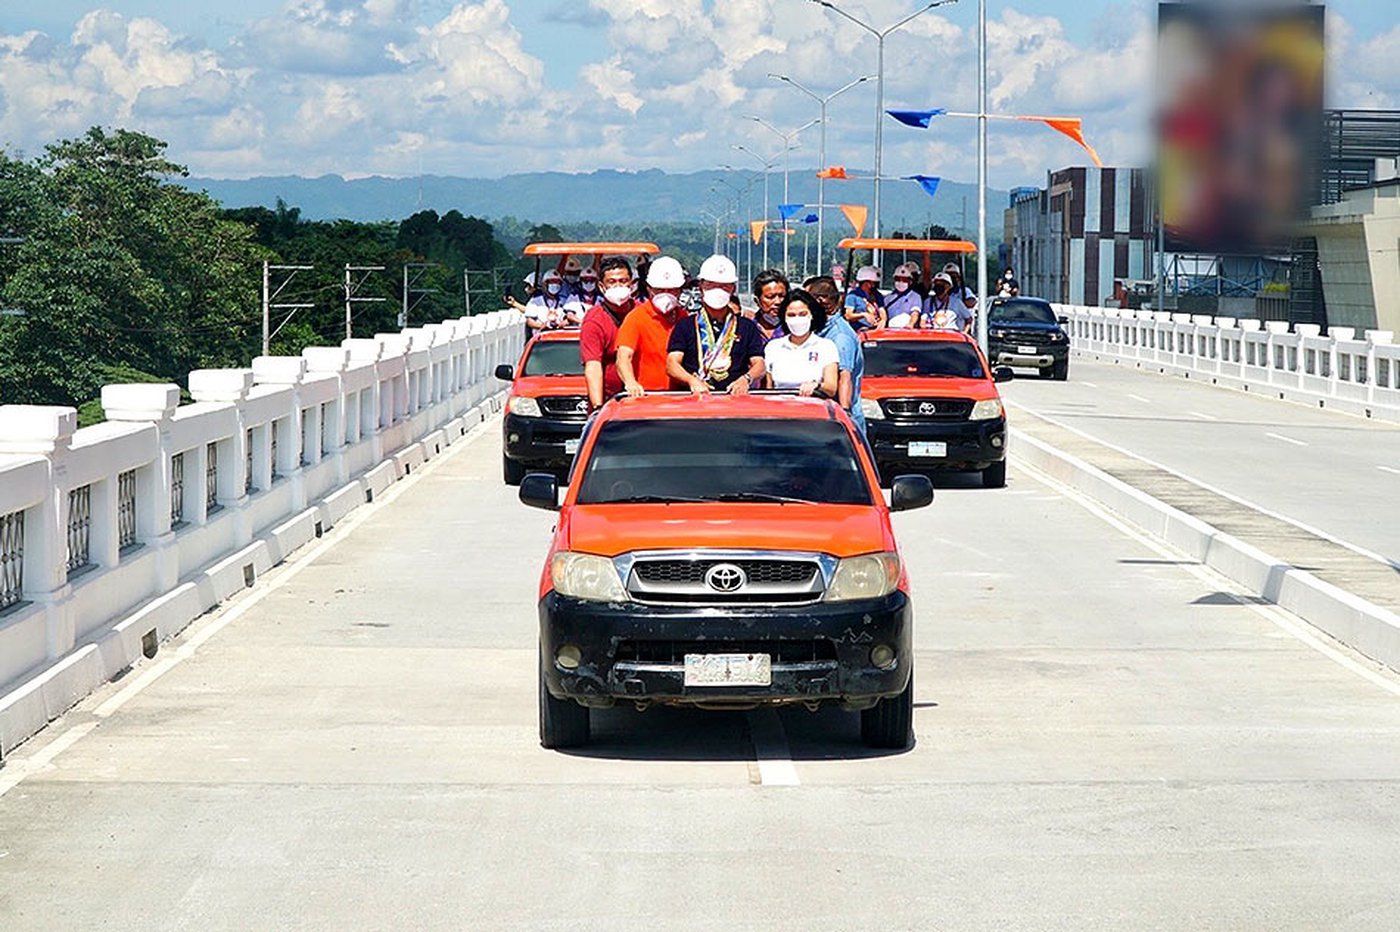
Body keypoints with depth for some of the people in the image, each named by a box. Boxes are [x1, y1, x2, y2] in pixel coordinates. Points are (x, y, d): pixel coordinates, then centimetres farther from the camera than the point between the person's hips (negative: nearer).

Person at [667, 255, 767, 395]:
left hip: (735, 400, 1)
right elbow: (672, 364, 2)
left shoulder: (747, 327, 18)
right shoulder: (685, 327, 14)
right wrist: (692, 380, -19)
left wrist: (746, 379, -13)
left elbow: (759, 364, 10)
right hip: (694, 400, -1)